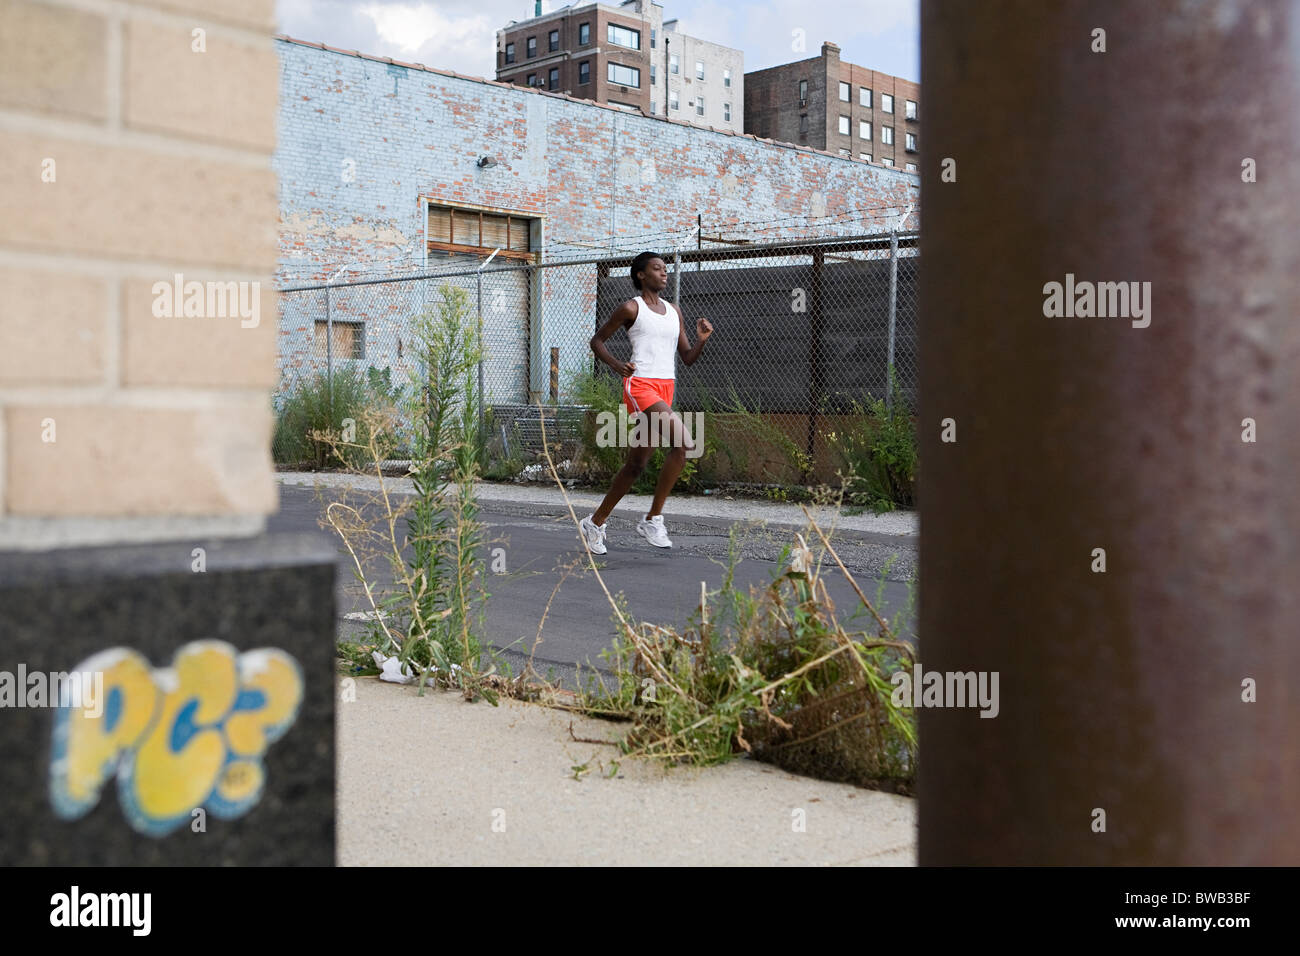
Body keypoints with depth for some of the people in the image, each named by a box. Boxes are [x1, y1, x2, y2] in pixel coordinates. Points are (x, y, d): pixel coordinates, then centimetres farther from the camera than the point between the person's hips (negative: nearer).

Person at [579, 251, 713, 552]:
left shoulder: (674, 311, 18)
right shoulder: (631, 308, -1)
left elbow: (687, 358, 18)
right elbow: (597, 340, 6)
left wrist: (702, 340, -2)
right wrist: (618, 366, -10)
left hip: (665, 390, 7)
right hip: (640, 386, -7)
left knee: (636, 464, 9)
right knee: (684, 443, -24)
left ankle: (595, 522, 23)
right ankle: (653, 519, -15)